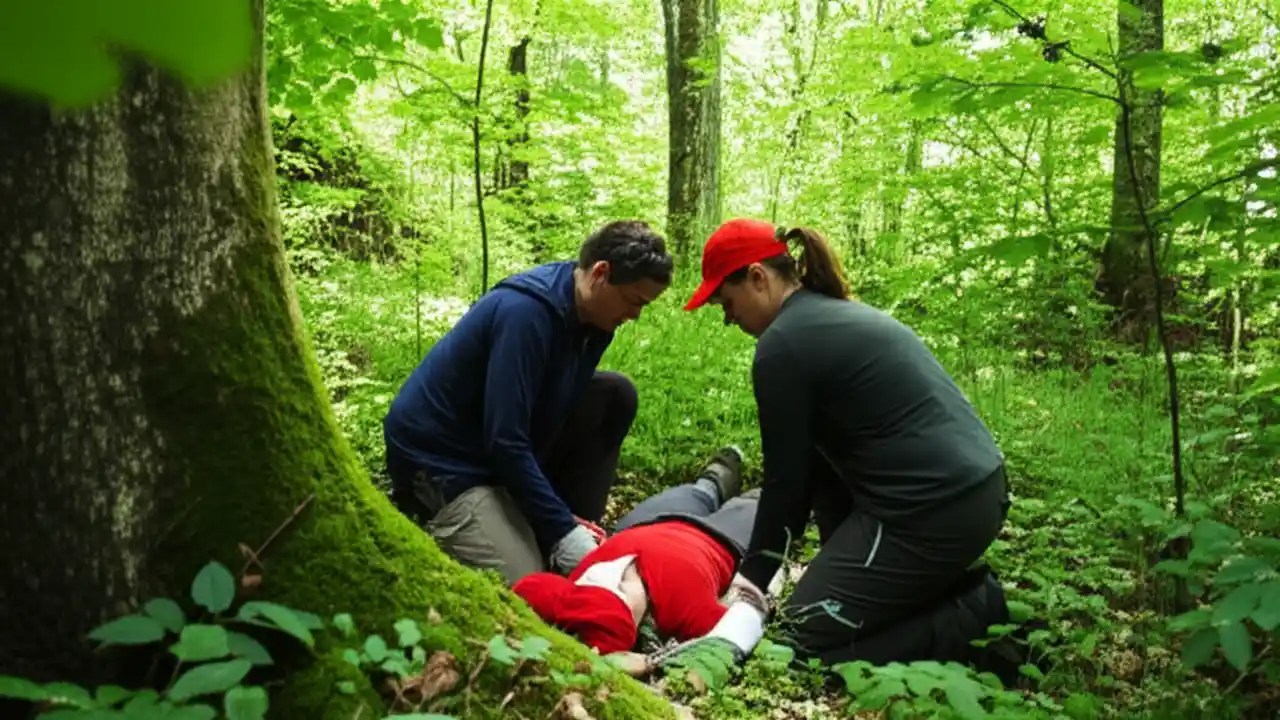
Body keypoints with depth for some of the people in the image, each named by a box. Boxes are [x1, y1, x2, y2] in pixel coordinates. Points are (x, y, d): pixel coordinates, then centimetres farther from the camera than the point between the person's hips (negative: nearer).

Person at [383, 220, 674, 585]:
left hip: (509, 453, 9)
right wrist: (562, 531, -25)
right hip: (440, 458, -8)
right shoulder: (525, 313, -28)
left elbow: (565, 406, 5)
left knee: (616, 396, -2)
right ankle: (427, 517, 6)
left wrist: (571, 520, -3)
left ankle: (579, 534, 3)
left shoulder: (591, 317, -2)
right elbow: (505, 442, -29)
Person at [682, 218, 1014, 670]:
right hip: (979, 492, 10)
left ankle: (976, 613, 1)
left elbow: (785, 476, -5)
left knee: (805, 638, 3)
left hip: (931, 512, -9)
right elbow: (803, 463, 22)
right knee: (819, 456, 28)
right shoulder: (840, 314, 19)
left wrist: (752, 577, 8)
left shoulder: (783, 344, -10)